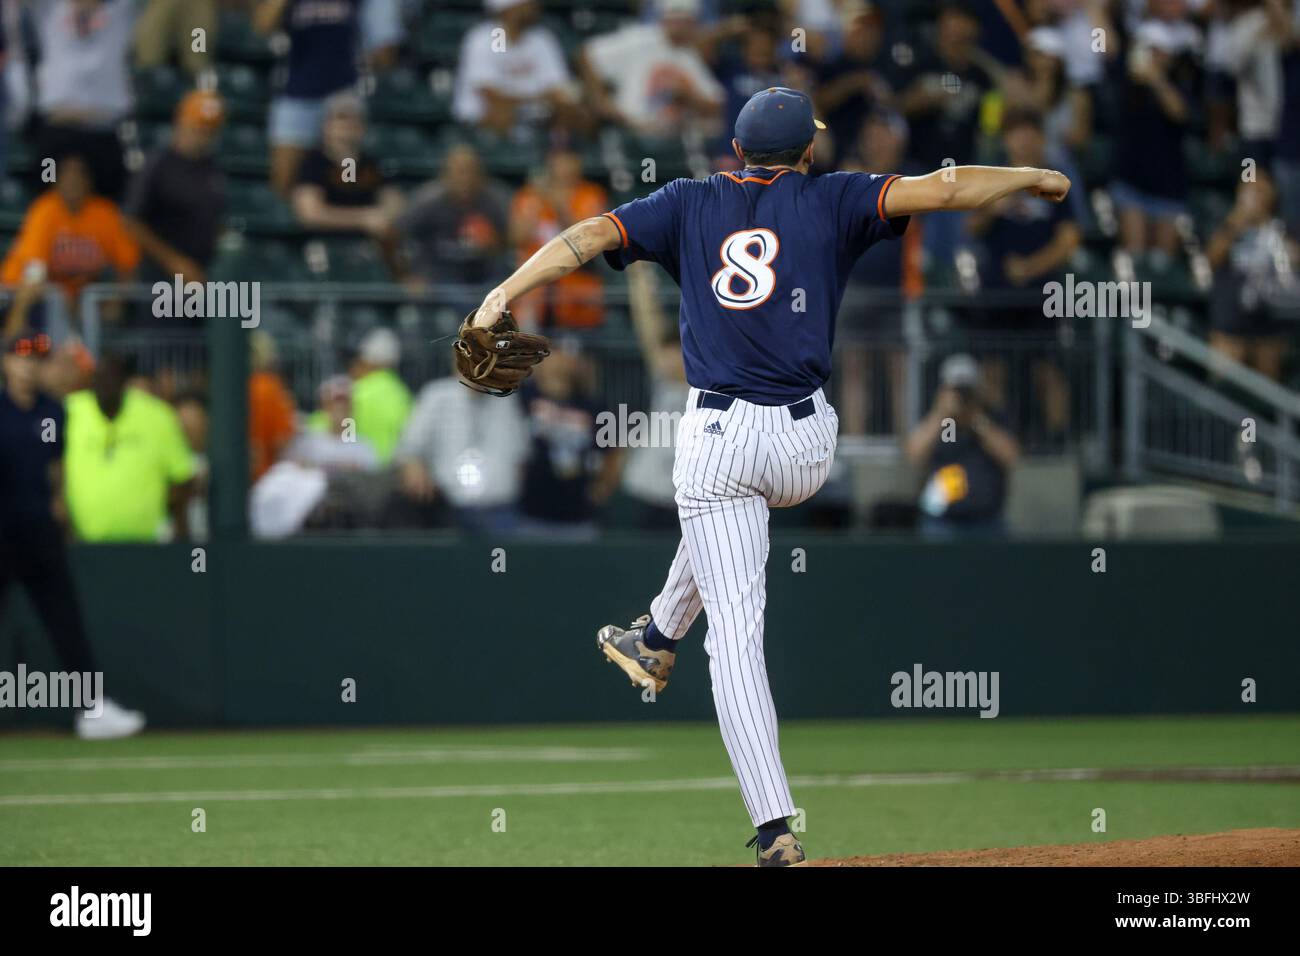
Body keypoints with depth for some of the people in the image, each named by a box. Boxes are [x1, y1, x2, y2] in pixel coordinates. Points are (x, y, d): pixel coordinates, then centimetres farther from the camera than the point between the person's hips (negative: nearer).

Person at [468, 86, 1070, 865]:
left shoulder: (690, 205, 9)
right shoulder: (828, 201, 5)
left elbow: (589, 235, -4)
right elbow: (942, 188, -4)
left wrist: (504, 295, -13)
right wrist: (1033, 179, 10)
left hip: (716, 439, -1)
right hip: (806, 449, 1)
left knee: (735, 631, -1)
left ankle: (776, 827, -11)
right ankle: (659, 641, 49)